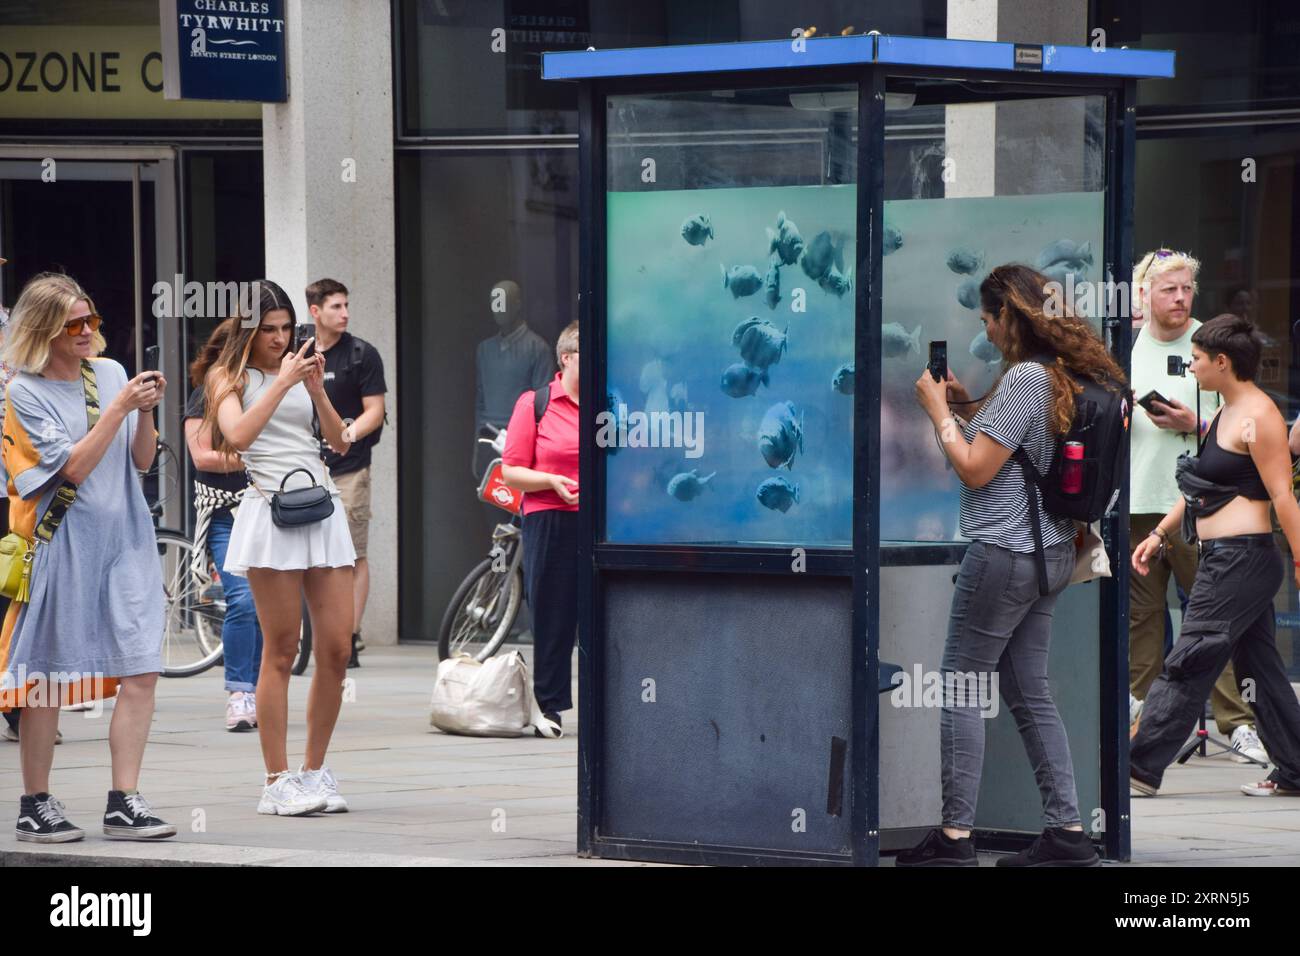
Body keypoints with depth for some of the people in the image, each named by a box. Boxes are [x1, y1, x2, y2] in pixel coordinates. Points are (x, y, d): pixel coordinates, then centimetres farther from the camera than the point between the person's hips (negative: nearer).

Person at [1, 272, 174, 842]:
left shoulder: (110, 373, 9)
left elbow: (140, 460, 10)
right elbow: (74, 468, -12)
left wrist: (146, 411, -6)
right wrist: (118, 408, -16)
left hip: (125, 538, 4)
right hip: (63, 543, -4)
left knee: (142, 668, -5)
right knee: (47, 675, 1)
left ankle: (124, 804, -2)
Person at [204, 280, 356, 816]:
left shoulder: (299, 369, 18)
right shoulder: (229, 376, 5)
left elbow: (340, 443, 14)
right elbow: (239, 435, -14)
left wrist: (317, 390, 0)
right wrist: (283, 383, -12)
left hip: (323, 507, 5)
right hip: (271, 510, -5)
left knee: (337, 650, 1)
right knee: (281, 652, -4)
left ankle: (316, 771, 13)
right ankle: (277, 783, 0)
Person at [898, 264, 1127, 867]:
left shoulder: (1023, 379, -18)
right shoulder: (1063, 375, 10)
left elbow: (976, 471, -17)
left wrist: (940, 412, -6)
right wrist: (968, 406, 13)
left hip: (1005, 553, -9)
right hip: (1051, 553, 9)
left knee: (961, 689, -2)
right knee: (1029, 693, 12)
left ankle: (954, 836, -1)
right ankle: (1067, 834, 10)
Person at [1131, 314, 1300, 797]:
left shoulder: (1258, 417, -13)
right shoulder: (1226, 413, 17)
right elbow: (1201, 485, 26)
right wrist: (1160, 533, 24)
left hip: (1242, 558, -10)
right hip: (1224, 558, 10)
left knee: (1189, 663, -7)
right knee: (1257, 665, 11)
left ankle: (1141, 767, -5)